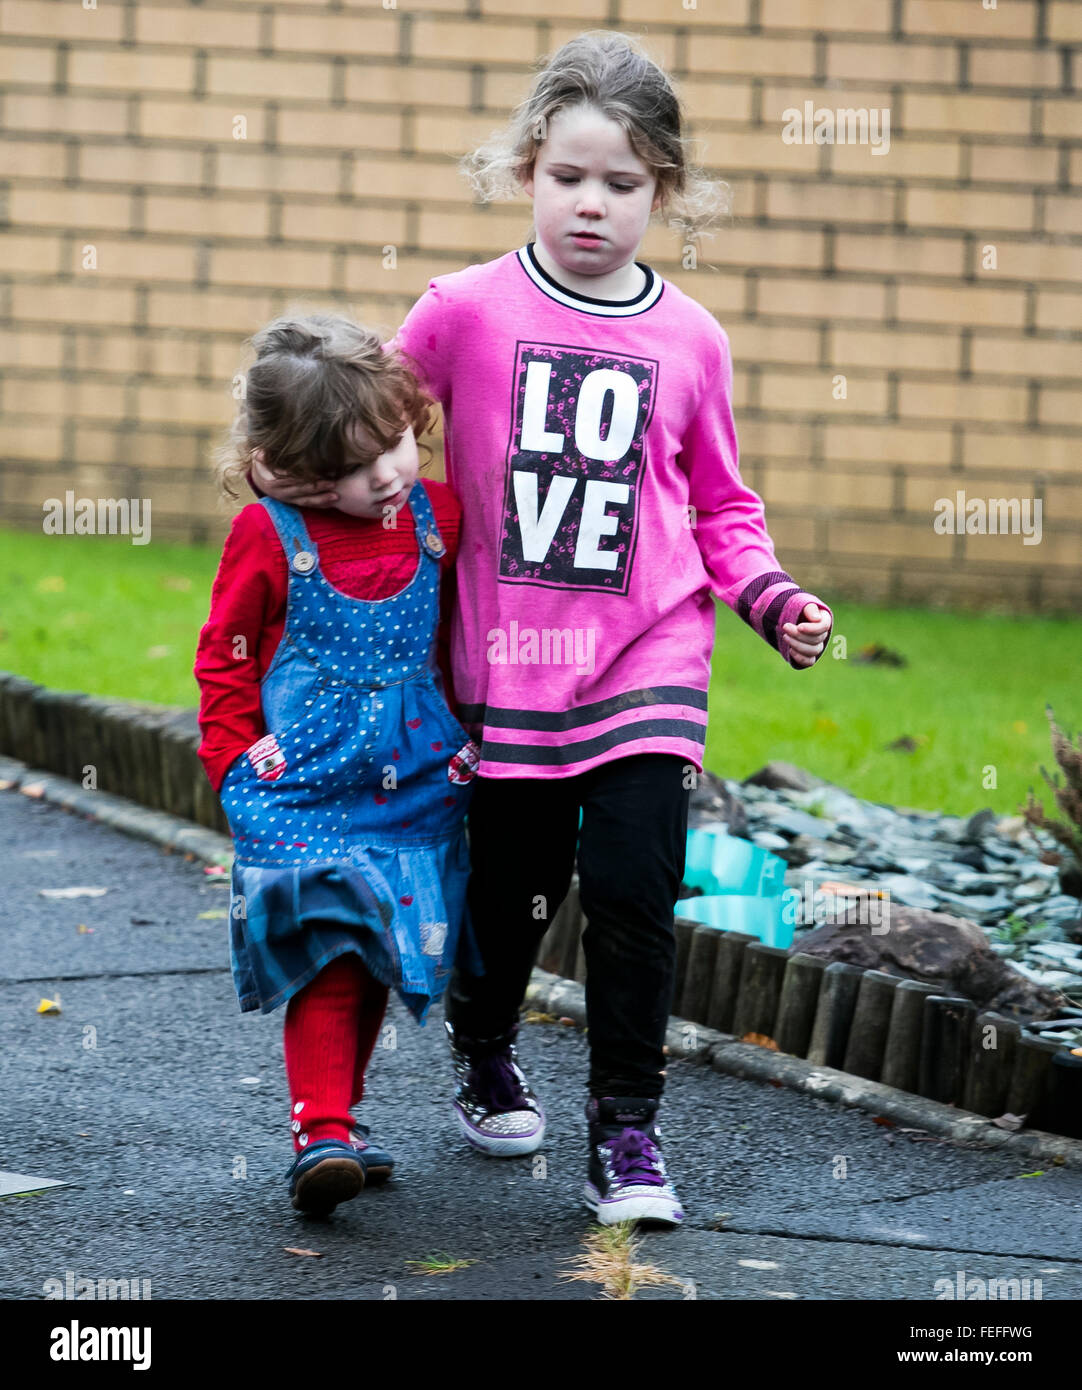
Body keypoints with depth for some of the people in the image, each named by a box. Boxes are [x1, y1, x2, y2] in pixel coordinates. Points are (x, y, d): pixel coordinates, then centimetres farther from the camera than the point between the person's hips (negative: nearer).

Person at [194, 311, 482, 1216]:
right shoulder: (269, 537, -7)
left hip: (414, 791, 4)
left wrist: (460, 738, 17)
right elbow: (224, 660, 2)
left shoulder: (439, 517, 3)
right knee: (328, 956, -14)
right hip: (304, 792, -4)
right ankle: (321, 1134, -14)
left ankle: (336, 1124, 21)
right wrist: (238, 767, -4)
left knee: (377, 963, 9)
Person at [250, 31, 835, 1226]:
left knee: (632, 884, -10)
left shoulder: (688, 340, 2)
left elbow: (721, 507, 11)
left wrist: (770, 599, -2)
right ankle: (483, 1051, 42)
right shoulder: (468, 311, -3)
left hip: (647, 666, 0)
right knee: (514, 885, 11)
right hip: (508, 666, 0)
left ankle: (627, 1127, 3)